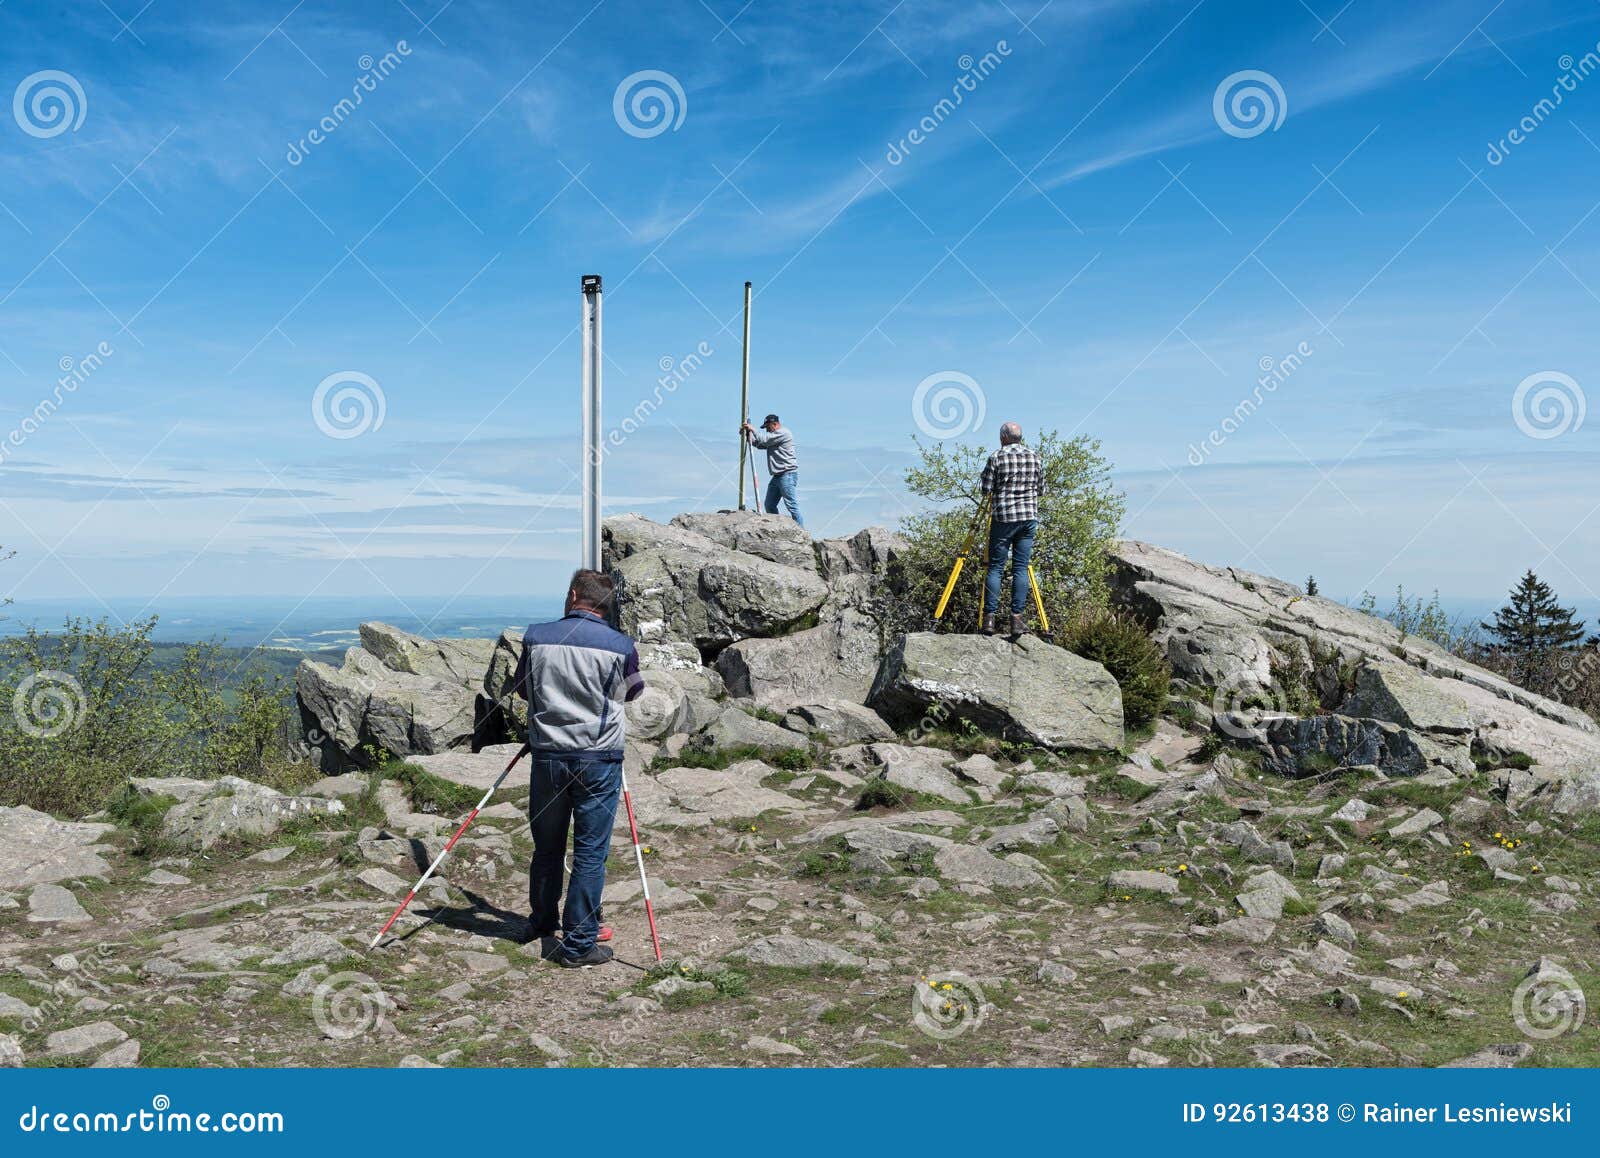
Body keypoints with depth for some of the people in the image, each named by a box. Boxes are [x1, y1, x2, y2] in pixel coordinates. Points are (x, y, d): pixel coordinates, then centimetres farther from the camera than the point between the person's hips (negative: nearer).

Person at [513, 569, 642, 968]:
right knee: (590, 852, 3)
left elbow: (522, 688, 13)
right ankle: (579, 943, 5)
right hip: (598, 759, -3)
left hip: (547, 755, 3)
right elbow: (632, 692, 12)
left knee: (546, 845, 18)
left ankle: (541, 922, 35)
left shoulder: (536, 636, -2)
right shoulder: (620, 646, -7)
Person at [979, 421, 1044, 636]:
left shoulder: (996, 458, -4)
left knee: (995, 567, 2)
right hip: (1029, 517, 3)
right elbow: (1041, 490, 12)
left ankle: (990, 617, -3)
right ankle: (1017, 618, -1)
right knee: (1021, 568, 3)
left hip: (1003, 518, -3)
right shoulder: (1035, 458, 7)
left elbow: (986, 488, -4)